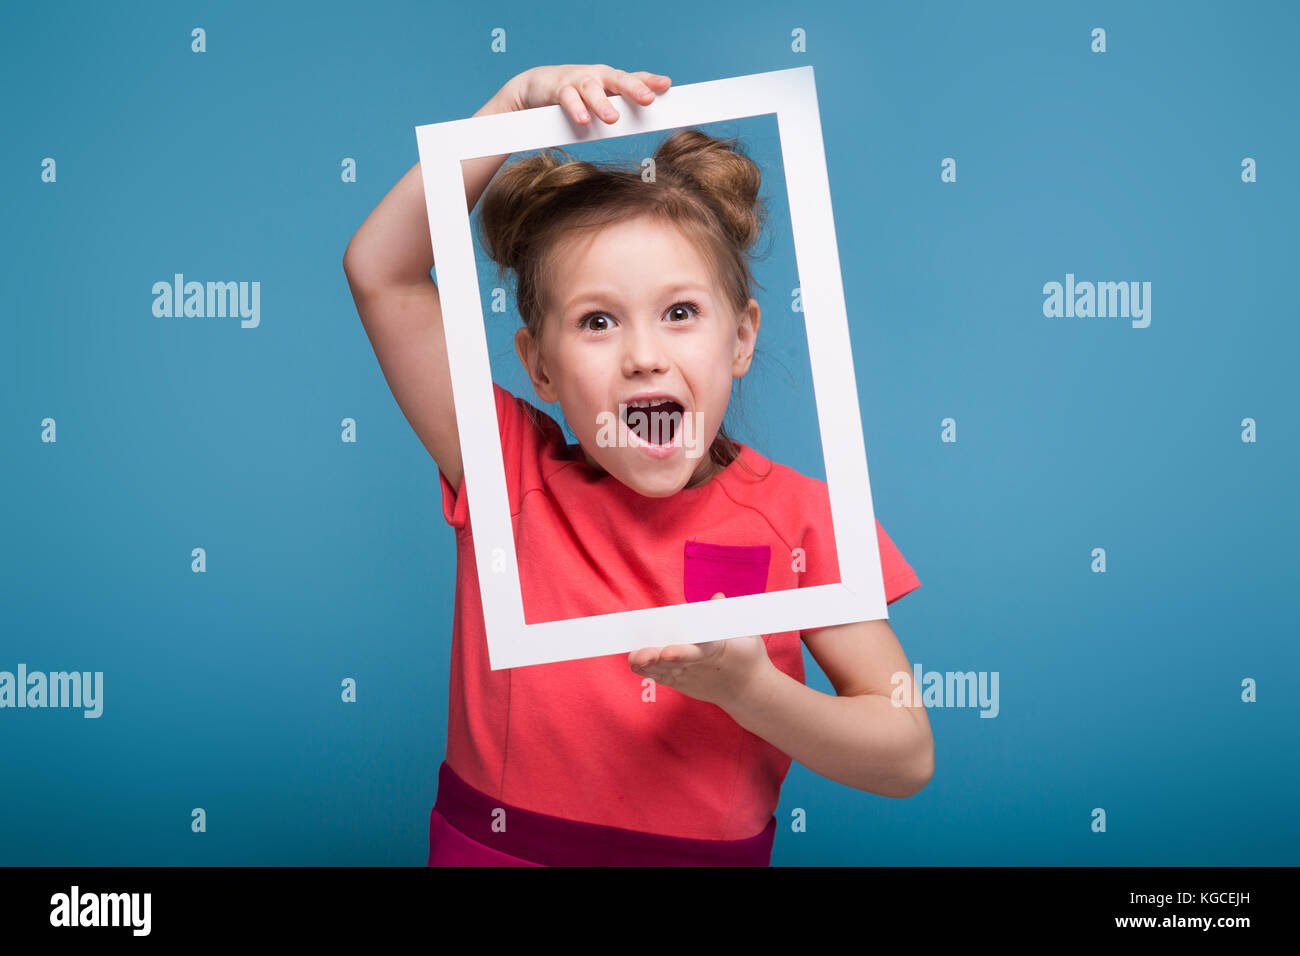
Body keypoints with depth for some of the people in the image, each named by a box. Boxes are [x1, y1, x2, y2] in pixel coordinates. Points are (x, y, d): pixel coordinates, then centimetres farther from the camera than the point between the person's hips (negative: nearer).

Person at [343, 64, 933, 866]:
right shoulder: (511, 474, -3)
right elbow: (381, 269, -7)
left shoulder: (797, 518, -5)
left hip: (713, 851, 0)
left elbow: (908, 759, -4)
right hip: (489, 845, 1)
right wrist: (520, 99, -13)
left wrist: (751, 692, -21)